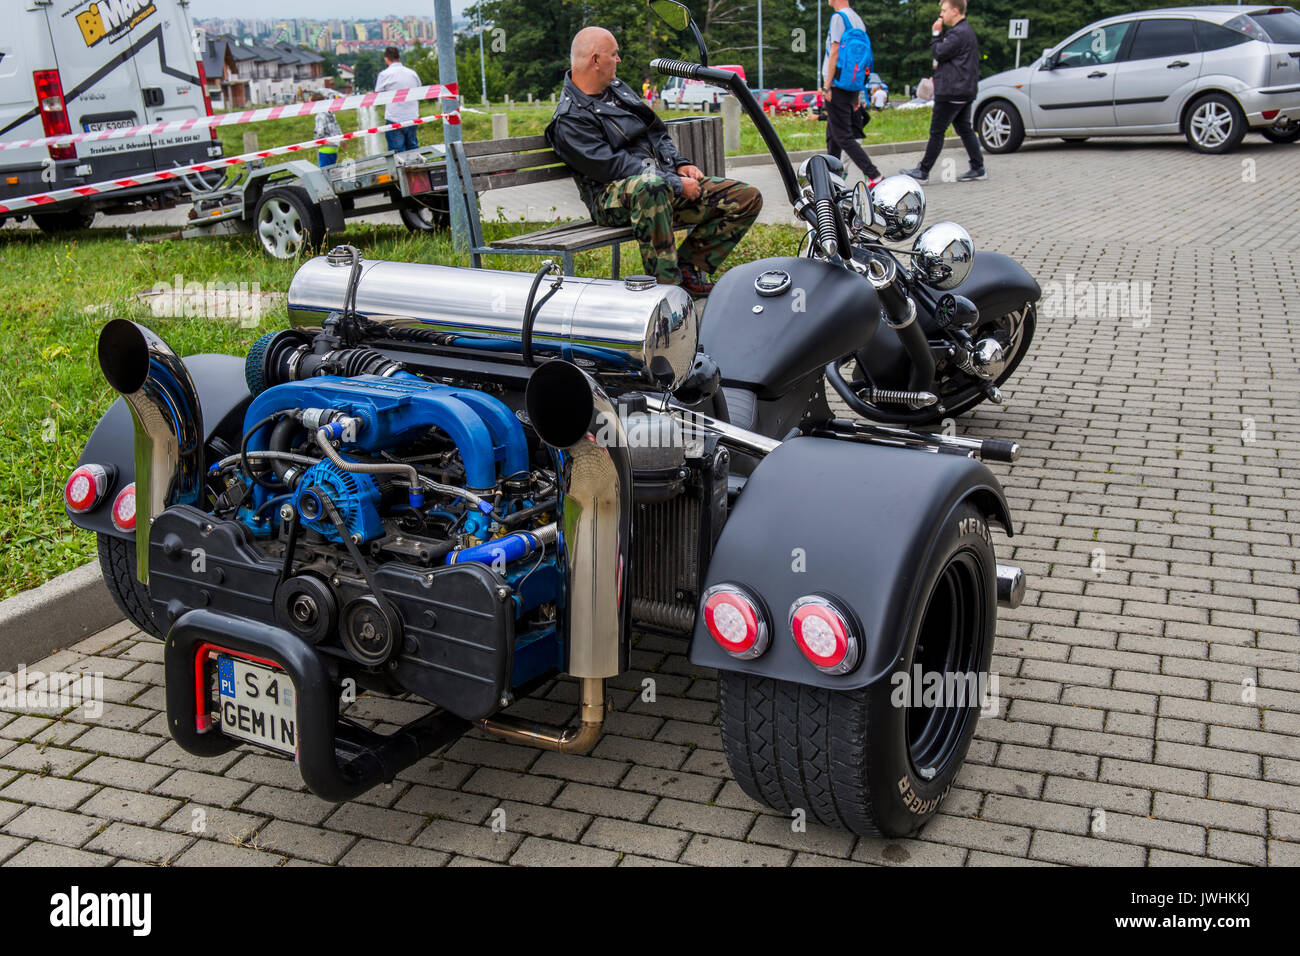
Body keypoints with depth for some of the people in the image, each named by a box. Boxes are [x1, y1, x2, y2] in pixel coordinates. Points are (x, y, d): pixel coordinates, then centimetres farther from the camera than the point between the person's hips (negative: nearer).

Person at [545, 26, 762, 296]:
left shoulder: (617, 87, 20)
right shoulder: (569, 120, -10)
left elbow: (656, 131, 26)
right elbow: (611, 167, -18)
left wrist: (680, 164, 7)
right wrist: (676, 184, -20)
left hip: (666, 180, 8)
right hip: (614, 197, -8)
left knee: (748, 198, -4)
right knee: (651, 184, -45)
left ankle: (688, 267, 1)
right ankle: (665, 284, -36)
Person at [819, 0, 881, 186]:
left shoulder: (839, 17, -10)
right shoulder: (857, 19, 16)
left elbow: (835, 52, -16)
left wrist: (826, 85, -15)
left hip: (838, 85, -9)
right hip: (852, 86, 9)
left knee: (843, 136, -9)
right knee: (833, 136, 16)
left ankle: (874, 176, -16)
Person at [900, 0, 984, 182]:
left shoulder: (959, 33, -16)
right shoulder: (966, 30, 18)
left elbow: (939, 53, -16)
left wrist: (936, 34, -5)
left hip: (952, 92, -10)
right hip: (965, 90, 10)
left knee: (936, 131, -5)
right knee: (965, 129, 12)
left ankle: (923, 171, -1)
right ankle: (978, 168, 12)